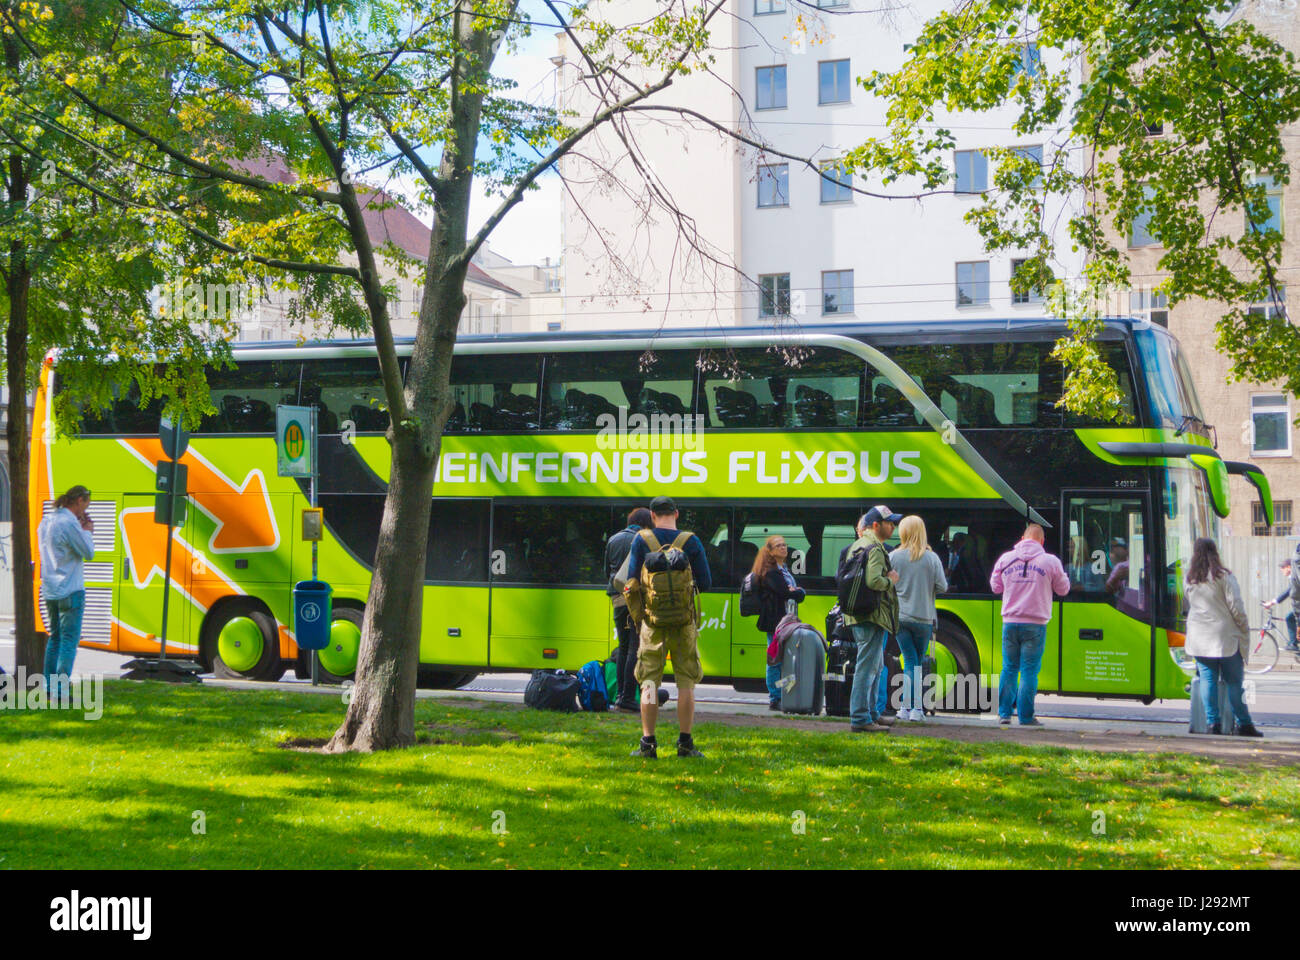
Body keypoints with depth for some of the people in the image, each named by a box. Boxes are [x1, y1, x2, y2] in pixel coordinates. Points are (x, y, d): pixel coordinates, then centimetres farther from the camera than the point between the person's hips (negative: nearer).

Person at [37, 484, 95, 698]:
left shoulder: (46, 521, 11)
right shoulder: (69, 524, -17)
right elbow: (89, 553, -11)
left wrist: (83, 530, 12)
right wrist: (88, 531, 4)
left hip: (49, 590, 9)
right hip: (70, 590, -9)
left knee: (55, 637, 17)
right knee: (69, 640, -4)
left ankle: (49, 687, 19)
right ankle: (60, 690, -7)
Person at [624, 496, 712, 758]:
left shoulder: (642, 540, -1)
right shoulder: (691, 542, -1)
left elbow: (632, 581, -2)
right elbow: (705, 582, 1)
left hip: (653, 619, 0)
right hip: (684, 619, 0)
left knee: (649, 681, 5)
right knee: (686, 681, 7)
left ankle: (648, 743, 3)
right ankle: (685, 742, 4)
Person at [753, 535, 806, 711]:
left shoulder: (786, 570, 22)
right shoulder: (770, 572, -7)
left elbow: (801, 594, 16)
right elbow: (785, 593, -18)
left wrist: (795, 591, -6)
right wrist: (796, 592, 0)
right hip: (775, 622, -8)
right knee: (776, 660, -7)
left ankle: (783, 698, 11)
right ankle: (774, 699, -4)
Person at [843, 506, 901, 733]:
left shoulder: (855, 546, 18)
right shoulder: (875, 548, -14)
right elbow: (873, 581, -27)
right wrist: (891, 580, -9)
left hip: (856, 614, 11)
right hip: (872, 616, -11)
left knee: (875, 665, 20)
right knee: (867, 667, -9)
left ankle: (872, 713, 28)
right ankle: (860, 719, -8)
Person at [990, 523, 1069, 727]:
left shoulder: (1006, 559, 4)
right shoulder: (1050, 561, -3)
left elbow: (996, 586, 15)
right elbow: (1063, 589, 9)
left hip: (1010, 622, 3)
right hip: (1035, 624, -2)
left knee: (1009, 668, 11)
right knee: (1029, 670, 1)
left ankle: (1004, 713, 12)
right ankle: (1026, 716, 2)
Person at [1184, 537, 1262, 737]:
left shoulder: (1190, 578, 6)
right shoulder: (1223, 576, -8)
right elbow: (1236, 608, -8)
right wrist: (1245, 630, 3)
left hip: (1199, 639, 4)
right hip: (1226, 638, -4)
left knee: (1207, 679, 4)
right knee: (1234, 681, 2)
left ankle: (1213, 721, 0)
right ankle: (1244, 724, 7)